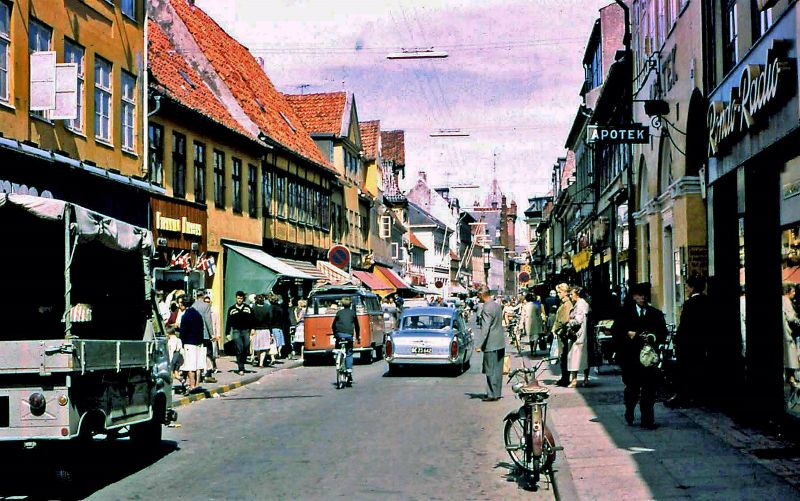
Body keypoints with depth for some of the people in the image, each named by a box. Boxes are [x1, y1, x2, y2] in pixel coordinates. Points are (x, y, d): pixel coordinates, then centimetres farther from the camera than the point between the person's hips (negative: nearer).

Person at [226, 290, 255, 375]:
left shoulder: (248, 308, 9)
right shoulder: (231, 309, 9)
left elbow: (252, 319, 8)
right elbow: (228, 322, 11)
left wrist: (252, 328, -7)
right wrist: (227, 333, 7)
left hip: (246, 331, 1)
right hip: (236, 331, -1)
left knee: (246, 350, -1)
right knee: (239, 350, -8)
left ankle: (242, 363, 21)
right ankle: (241, 369, -7)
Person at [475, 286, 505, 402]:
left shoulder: (487, 308, -16)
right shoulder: (497, 305, 12)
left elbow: (486, 328, -21)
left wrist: (480, 345, -21)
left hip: (491, 344, -9)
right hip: (500, 343, 9)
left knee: (491, 370, -3)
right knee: (497, 369, 13)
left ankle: (493, 394, 0)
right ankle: (497, 393, 18)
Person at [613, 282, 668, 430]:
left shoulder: (656, 313, 13)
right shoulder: (625, 312, 7)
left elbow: (663, 334, 10)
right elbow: (616, 331, 3)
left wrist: (654, 338, -9)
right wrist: (628, 334, -13)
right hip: (629, 356, -1)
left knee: (649, 389, -4)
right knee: (632, 387, 3)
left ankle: (647, 420, 0)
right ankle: (629, 412, 29)